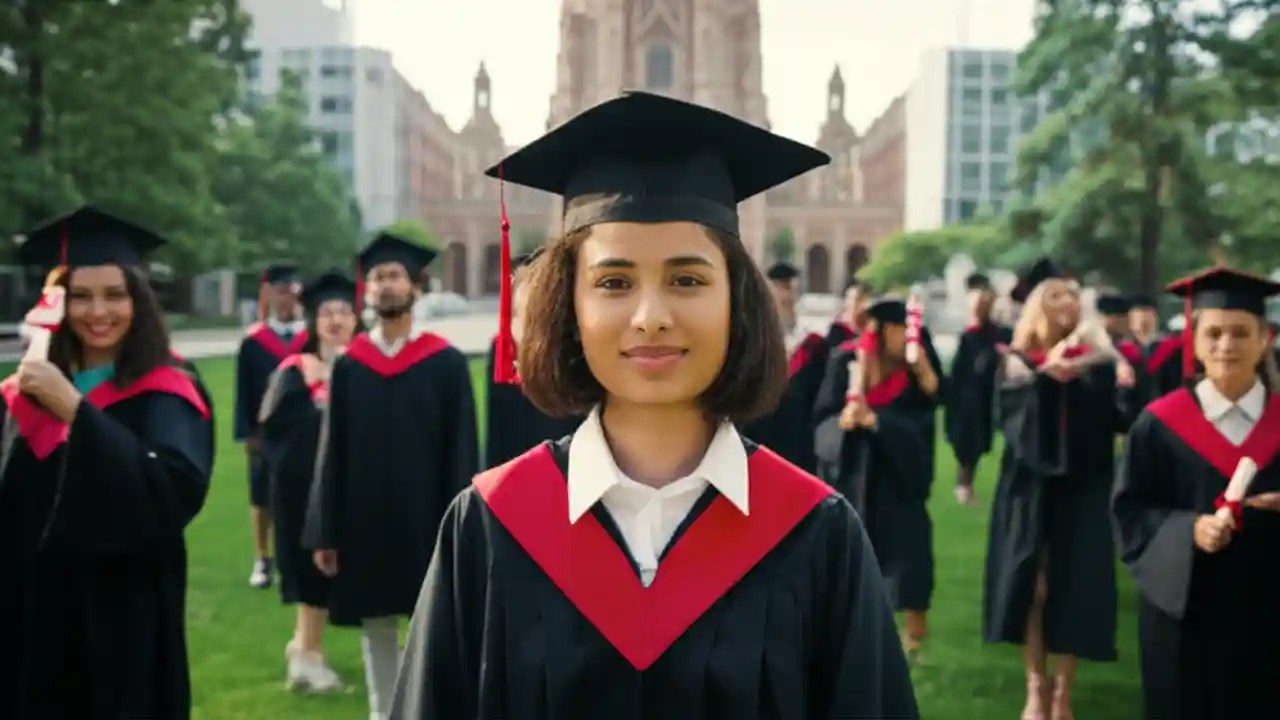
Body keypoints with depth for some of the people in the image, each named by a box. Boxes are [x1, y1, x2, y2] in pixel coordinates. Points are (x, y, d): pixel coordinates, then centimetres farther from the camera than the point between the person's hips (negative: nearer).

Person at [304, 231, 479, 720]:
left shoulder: (447, 364, -4)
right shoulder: (348, 367, 3)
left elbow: (462, 455, -4)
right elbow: (332, 454, 4)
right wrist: (325, 533, 1)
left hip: (426, 520, -2)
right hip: (365, 520, 2)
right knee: (376, 627, 12)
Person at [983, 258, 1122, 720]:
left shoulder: (1095, 361, 5)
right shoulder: (1017, 363, 2)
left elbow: (1120, 418, -6)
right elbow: (1011, 410, -17)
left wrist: (1126, 380, -24)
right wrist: (1047, 370, -31)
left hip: (1082, 490, 1)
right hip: (1031, 488, -1)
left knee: (1073, 589, 0)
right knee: (1032, 588, 1)